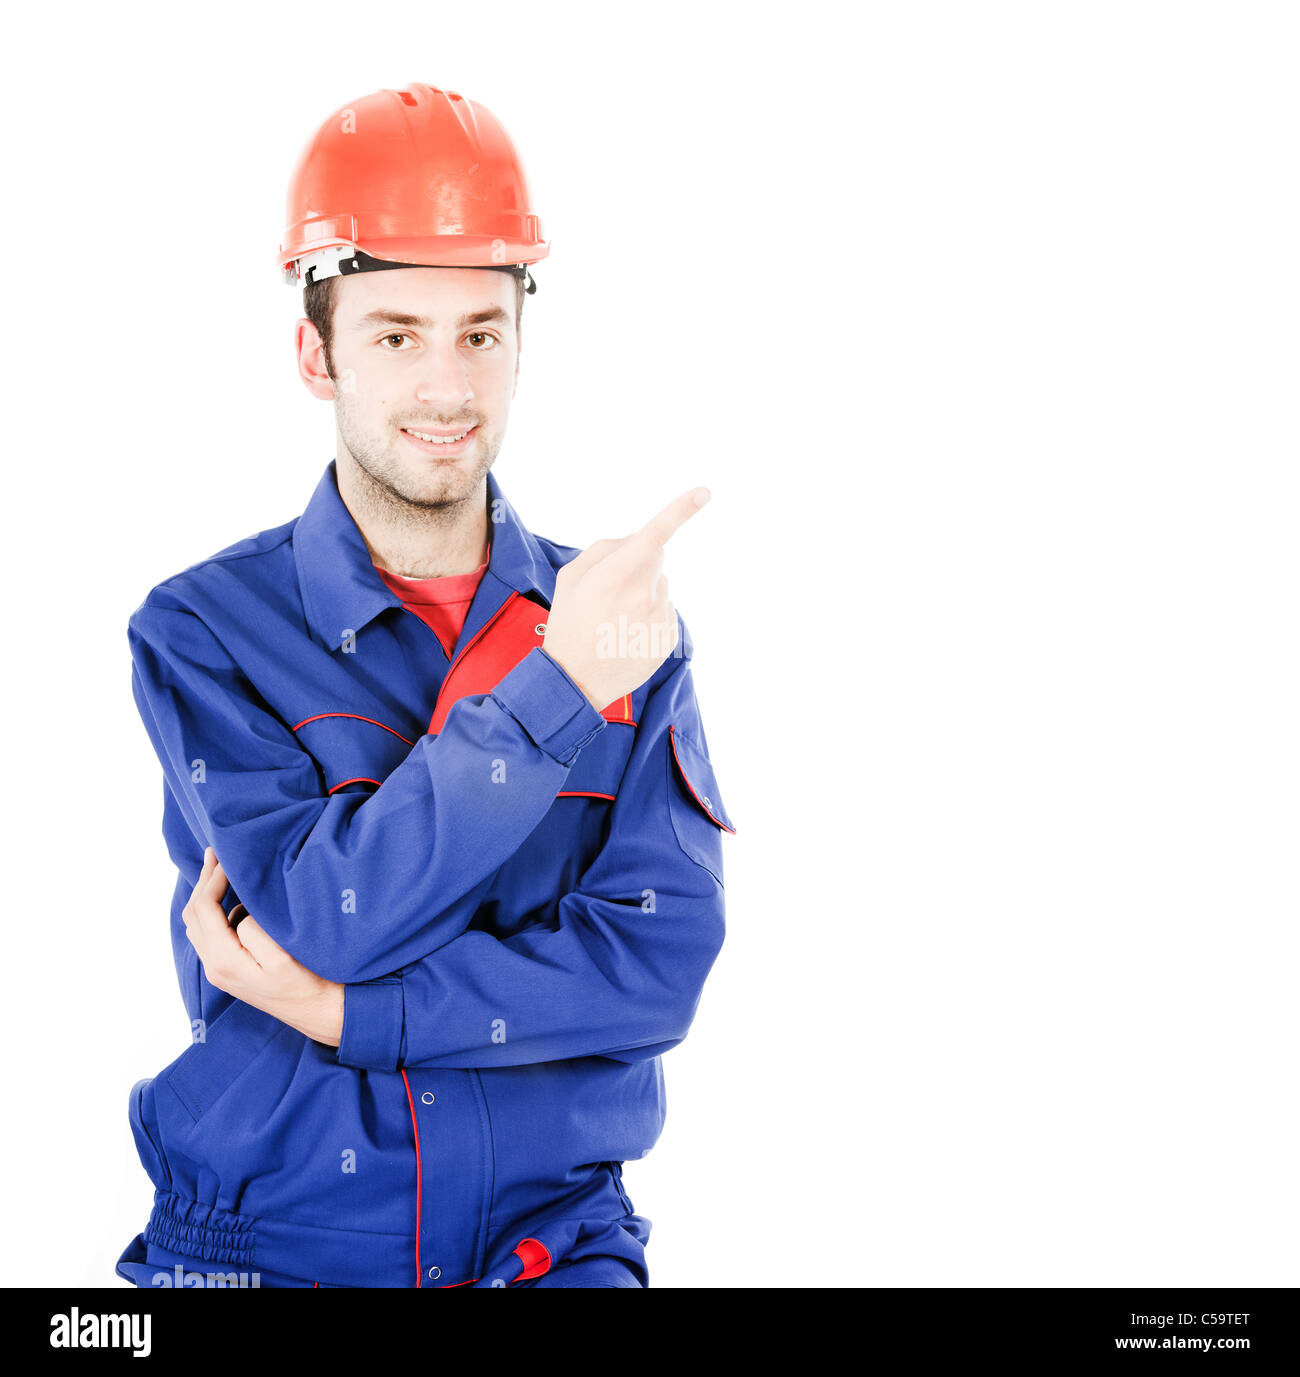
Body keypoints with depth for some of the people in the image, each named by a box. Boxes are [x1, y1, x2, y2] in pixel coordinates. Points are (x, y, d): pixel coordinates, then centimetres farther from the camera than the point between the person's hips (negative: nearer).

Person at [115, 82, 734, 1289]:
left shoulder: (621, 621, 4)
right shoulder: (203, 631, -1)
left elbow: (660, 962, -5)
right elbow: (331, 918, -14)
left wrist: (336, 1007, -11)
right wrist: (552, 691, -22)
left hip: (553, 1233, 1)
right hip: (263, 1240, 0)